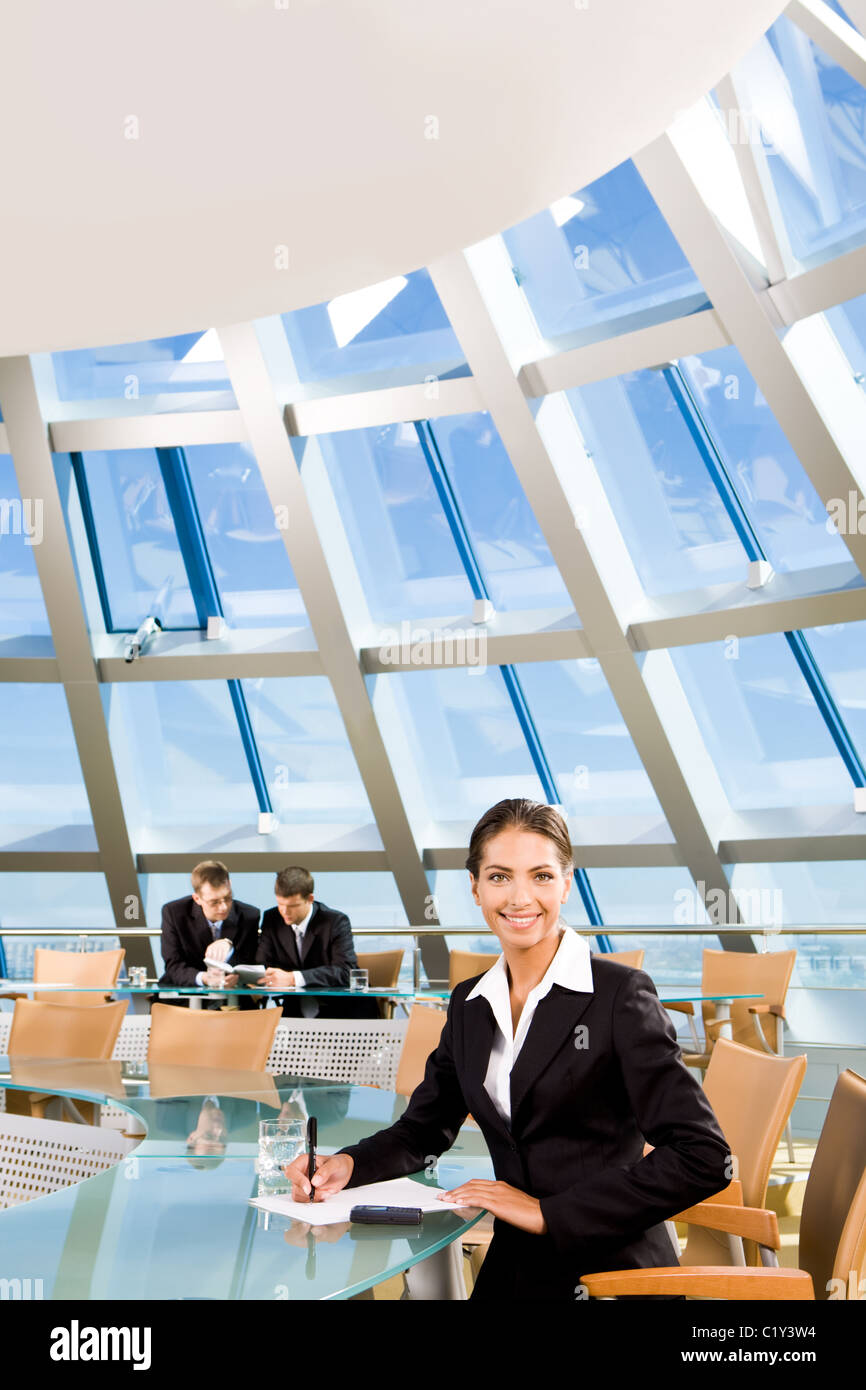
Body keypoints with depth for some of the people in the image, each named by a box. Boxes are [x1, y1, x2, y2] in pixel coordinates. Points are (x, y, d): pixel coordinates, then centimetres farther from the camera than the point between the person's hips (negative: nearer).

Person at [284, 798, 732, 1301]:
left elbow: (704, 1157, -17)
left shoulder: (621, 994, -11)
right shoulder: (469, 1004, 7)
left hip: (613, 1275, -5)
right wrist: (347, 1165, -7)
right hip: (511, 1266, 5)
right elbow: (425, 1128, 14)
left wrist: (548, 1211, -17)